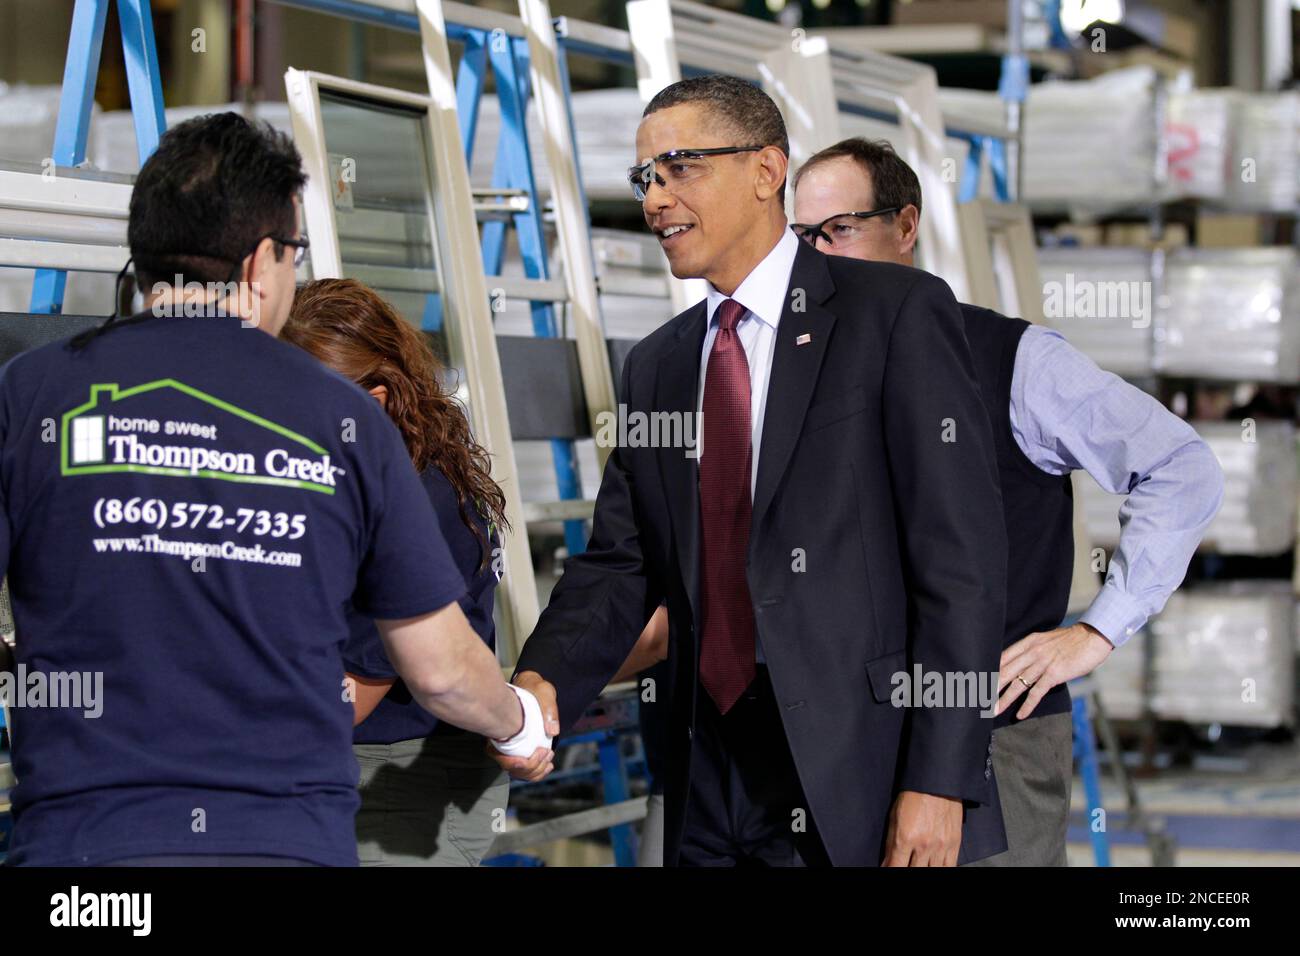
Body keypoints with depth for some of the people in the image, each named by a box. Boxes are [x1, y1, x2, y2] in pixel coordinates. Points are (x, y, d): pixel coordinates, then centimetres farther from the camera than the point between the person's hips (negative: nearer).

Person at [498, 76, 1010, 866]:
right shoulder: (655, 367, 14)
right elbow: (621, 564, 10)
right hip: (707, 786, 6)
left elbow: (961, 556, -10)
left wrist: (939, 781, -16)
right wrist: (545, 682, -11)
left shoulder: (897, 313, -4)